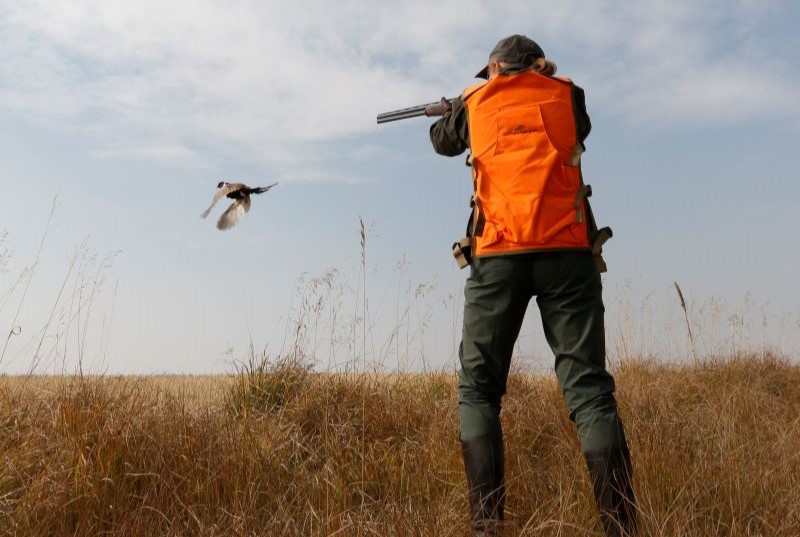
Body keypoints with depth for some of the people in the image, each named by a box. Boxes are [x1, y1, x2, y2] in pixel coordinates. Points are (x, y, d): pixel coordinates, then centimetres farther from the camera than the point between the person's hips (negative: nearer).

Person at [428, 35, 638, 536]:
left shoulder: (474, 102, 15)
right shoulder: (568, 96, 15)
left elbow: (443, 142, 33)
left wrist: (448, 111, 55)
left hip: (498, 255, 0)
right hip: (566, 252, 1)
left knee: (478, 390, 7)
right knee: (589, 388, 0)